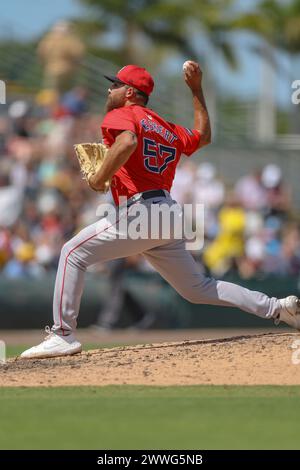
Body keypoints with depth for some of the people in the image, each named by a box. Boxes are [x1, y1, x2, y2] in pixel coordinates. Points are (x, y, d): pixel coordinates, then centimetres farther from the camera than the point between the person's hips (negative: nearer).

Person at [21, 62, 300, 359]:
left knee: (73, 253, -5)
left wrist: (99, 178, -14)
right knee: (198, 289, 18)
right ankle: (276, 308, 14)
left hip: (141, 211, -8)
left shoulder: (121, 115, 0)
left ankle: (63, 335, -14)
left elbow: (127, 142, -23)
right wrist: (197, 90, 39)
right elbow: (203, 136, 39)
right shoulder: (168, 130, 23)